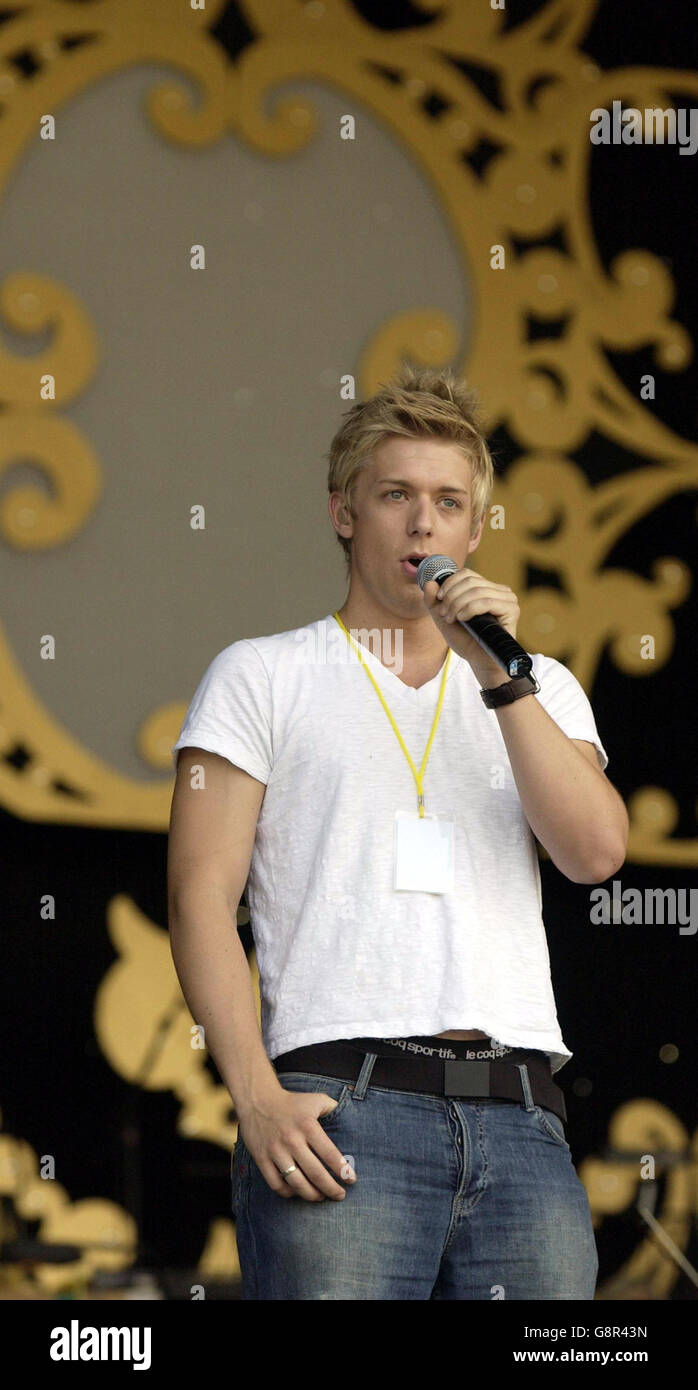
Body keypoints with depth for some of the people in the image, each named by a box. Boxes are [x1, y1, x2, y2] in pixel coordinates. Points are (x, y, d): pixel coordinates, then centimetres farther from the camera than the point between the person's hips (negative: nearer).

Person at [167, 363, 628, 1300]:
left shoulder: (540, 688, 22)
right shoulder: (262, 677, 12)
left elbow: (595, 853, 5)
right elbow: (201, 894, 2)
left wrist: (501, 676, -2)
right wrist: (257, 1096, -11)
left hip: (520, 1117, 3)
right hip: (343, 1107, -3)